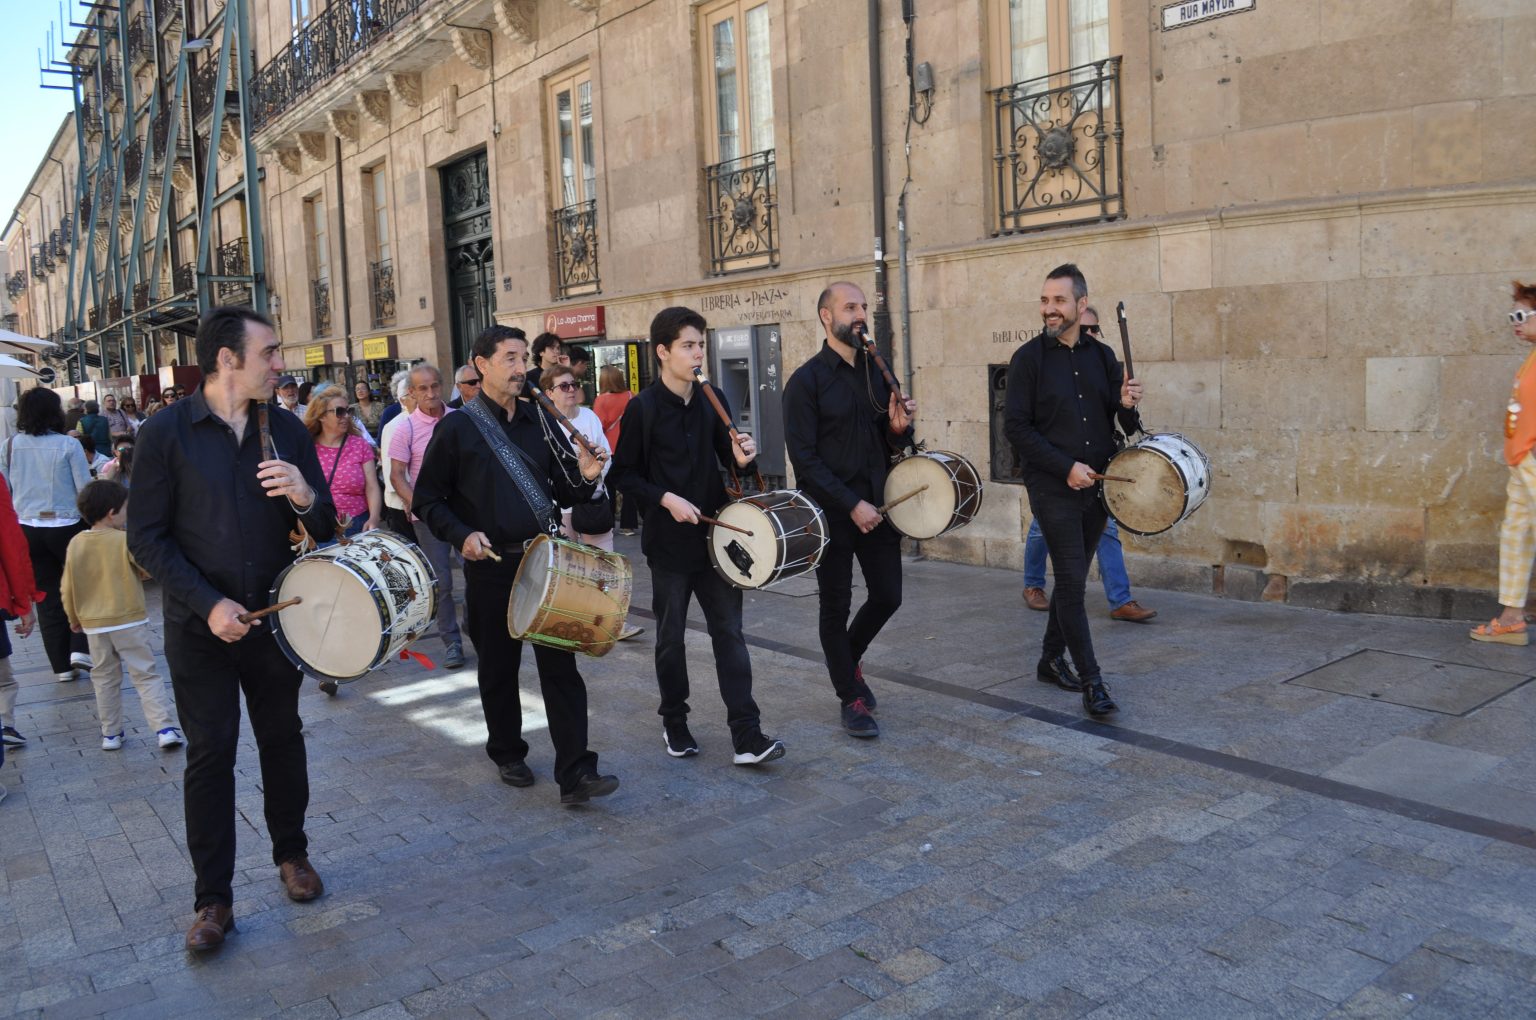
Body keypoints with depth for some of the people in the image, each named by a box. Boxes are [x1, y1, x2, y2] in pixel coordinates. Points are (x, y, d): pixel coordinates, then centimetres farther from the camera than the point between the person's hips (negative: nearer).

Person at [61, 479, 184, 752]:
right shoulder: (126, 540, -13)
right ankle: (164, 728, -7)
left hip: (93, 625, 4)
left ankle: (110, 733, 20)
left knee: (105, 679, 16)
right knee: (145, 675, 0)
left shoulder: (76, 543, 1)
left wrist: (74, 618, 18)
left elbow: (67, 587, 5)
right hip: (129, 620, -4)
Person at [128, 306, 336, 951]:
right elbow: (146, 537, -8)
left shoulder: (287, 429, 1)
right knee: (210, 753, 3)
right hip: (200, 627, -3)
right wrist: (209, 604, -17)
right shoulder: (166, 432, -8)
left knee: (283, 739, 15)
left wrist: (307, 498, -20)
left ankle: (291, 854, 34)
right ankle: (212, 898, 16)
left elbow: (325, 529, 4)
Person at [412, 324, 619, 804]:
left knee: (561, 665, -2)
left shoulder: (539, 421, 8)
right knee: (498, 669, 12)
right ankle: (508, 755, 32)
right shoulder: (457, 427, -2)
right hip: (490, 566, -2)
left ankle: (575, 773, -1)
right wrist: (461, 534, -15)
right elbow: (427, 499, 1)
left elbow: (562, 490, 13)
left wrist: (583, 477, -9)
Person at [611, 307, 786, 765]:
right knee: (671, 636, 10)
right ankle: (674, 723, 28)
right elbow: (623, 475, -5)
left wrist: (740, 460, -9)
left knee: (729, 632, 1)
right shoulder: (643, 408, -8)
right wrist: (666, 498, -17)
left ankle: (747, 735, 2)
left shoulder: (712, 400, 4)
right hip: (669, 540, -3)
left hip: (716, 534, 3)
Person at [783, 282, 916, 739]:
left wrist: (899, 428, -8)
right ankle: (852, 698, 20)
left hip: (876, 507, 6)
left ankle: (847, 660, 37)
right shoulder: (806, 381, -9)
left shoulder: (877, 373, 9)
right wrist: (851, 505, -19)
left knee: (888, 597, 10)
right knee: (836, 608, 5)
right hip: (831, 513, -5)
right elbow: (804, 458, -14)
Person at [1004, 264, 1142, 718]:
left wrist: (1128, 404, -11)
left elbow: (1122, 422, 14)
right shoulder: (1029, 358, -5)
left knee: (1073, 578, 13)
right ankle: (1091, 681, -1)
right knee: (1072, 582, -7)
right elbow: (1015, 426, -10)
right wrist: (1066, 467, -16)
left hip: (1096, 487, 5)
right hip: (1053, 489, -5)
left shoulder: (1102, 356, 8)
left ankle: (1051, 659, 28)